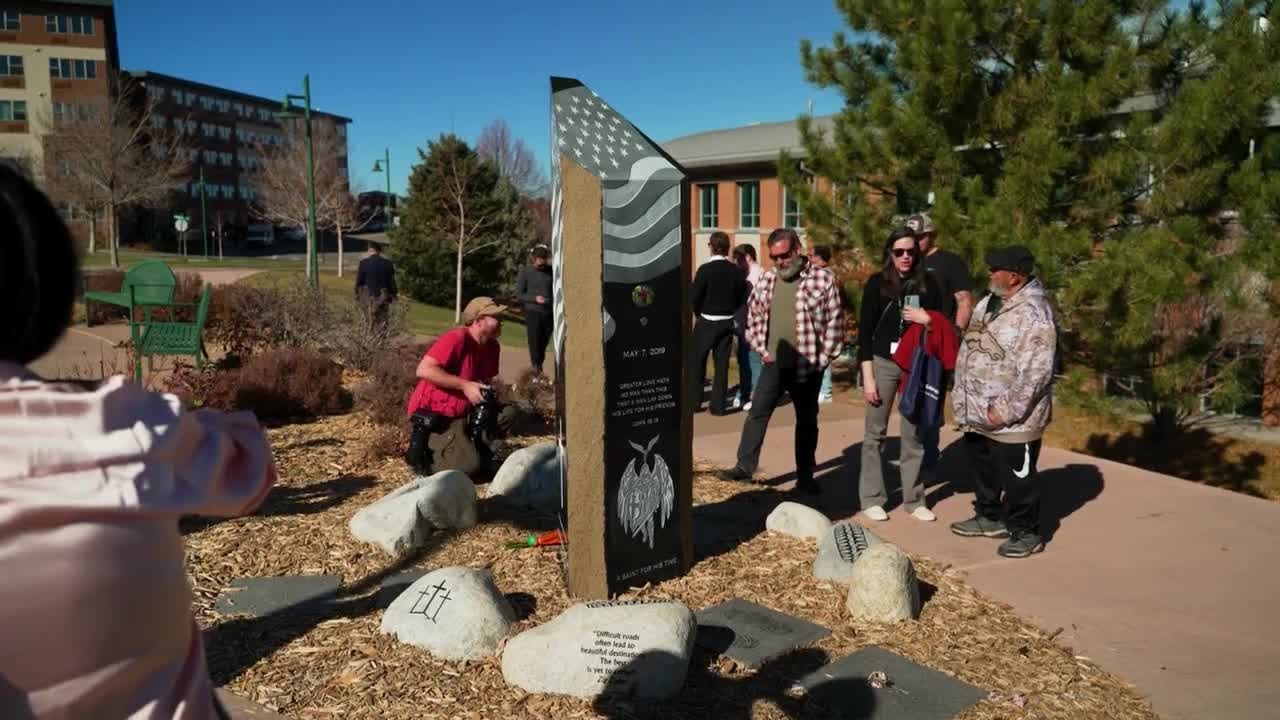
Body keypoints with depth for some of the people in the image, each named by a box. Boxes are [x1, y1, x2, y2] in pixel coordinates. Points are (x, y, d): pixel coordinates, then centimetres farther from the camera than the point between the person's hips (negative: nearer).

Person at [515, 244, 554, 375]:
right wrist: (534, 298, -16)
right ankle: (536, 371, -1)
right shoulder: (525, 272, -1)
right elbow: (518, 295, -1)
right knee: (535, 345, -5)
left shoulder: (551, 271, 6)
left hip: (549, 314, 3)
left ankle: (538, 368, 24)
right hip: (533, 313, -3)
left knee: (543, 346, 9)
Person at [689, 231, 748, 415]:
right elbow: (742, 298, 2)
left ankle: (694, 401, 14)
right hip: (727, 323, 3)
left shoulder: (705, 269, -15)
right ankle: (718, 405, 9)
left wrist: (699, 313, 6)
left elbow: (695, 298, -12)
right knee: (722, 364, 8)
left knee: (697, 362, 11)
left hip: (706, 322, -3)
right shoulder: (736, 271, -4)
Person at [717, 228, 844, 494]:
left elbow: (835, 320, -7)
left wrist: (824, 357, -9)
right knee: (757, 413, 1)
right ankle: (744, 466, 8)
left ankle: (805, 476, 18)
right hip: (774, 362, 3)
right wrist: (761, 349, 4)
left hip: (807, 365, -3)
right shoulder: (766, 280, 6)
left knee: (807, 420, 8)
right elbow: (754, 317, 14)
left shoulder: (822, 278, -8)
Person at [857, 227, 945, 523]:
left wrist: (927, 319, -12)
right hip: (883, 363, -2)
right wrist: (868, 376, -8)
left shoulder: (927, 283, 3)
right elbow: (865, 331, -4)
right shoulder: (877, 283, -3)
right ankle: (871, 499, 12)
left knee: (914, 433, 6)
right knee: (875, 432, 3)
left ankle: (914, 499, 16)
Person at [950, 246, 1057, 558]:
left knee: (1017, 477, 5)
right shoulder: (990, 302, 8)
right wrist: (962, 398, 16)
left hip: (1011, 420, -9)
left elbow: (1035, 372, -25)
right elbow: (970, 349, 18)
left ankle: (1025, 532, 21)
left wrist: (1005, 411, -23)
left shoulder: (1033, 312, -22)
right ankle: (990, 517, 41)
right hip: (978, 413, 9)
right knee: (983, 470, 23)